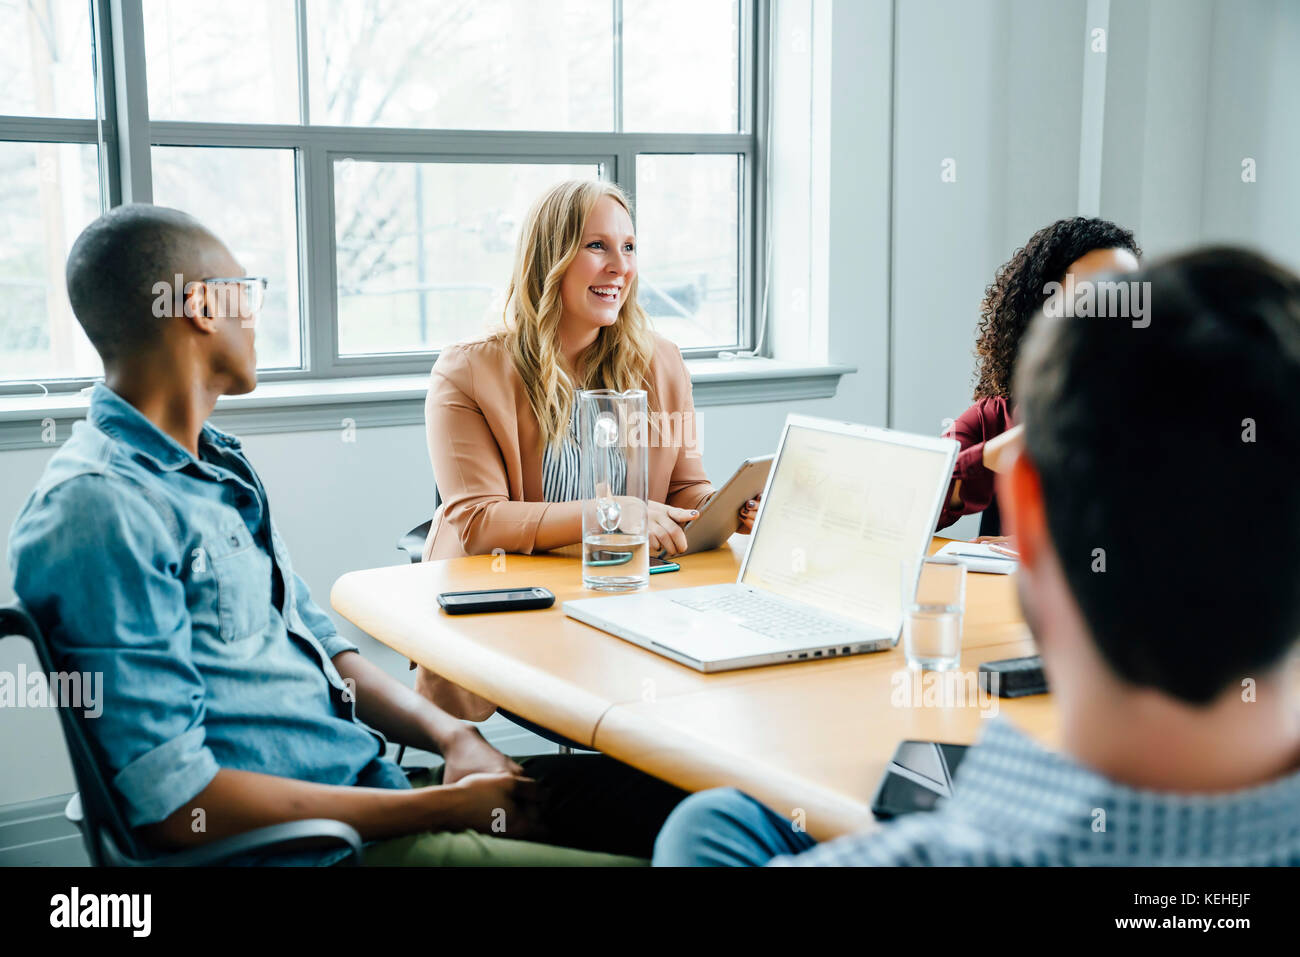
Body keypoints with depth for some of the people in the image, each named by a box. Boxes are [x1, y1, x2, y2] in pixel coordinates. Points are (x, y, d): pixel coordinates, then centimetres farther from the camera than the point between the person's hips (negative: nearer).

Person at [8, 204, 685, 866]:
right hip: (305, 843, -9)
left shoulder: (217, 463, 14)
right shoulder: (95, 510, -18)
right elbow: (174, 803, -22)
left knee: (664, 798, 3)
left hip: (371, 785, 9)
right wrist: (443, 807, -17)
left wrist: (451, 736, 0)